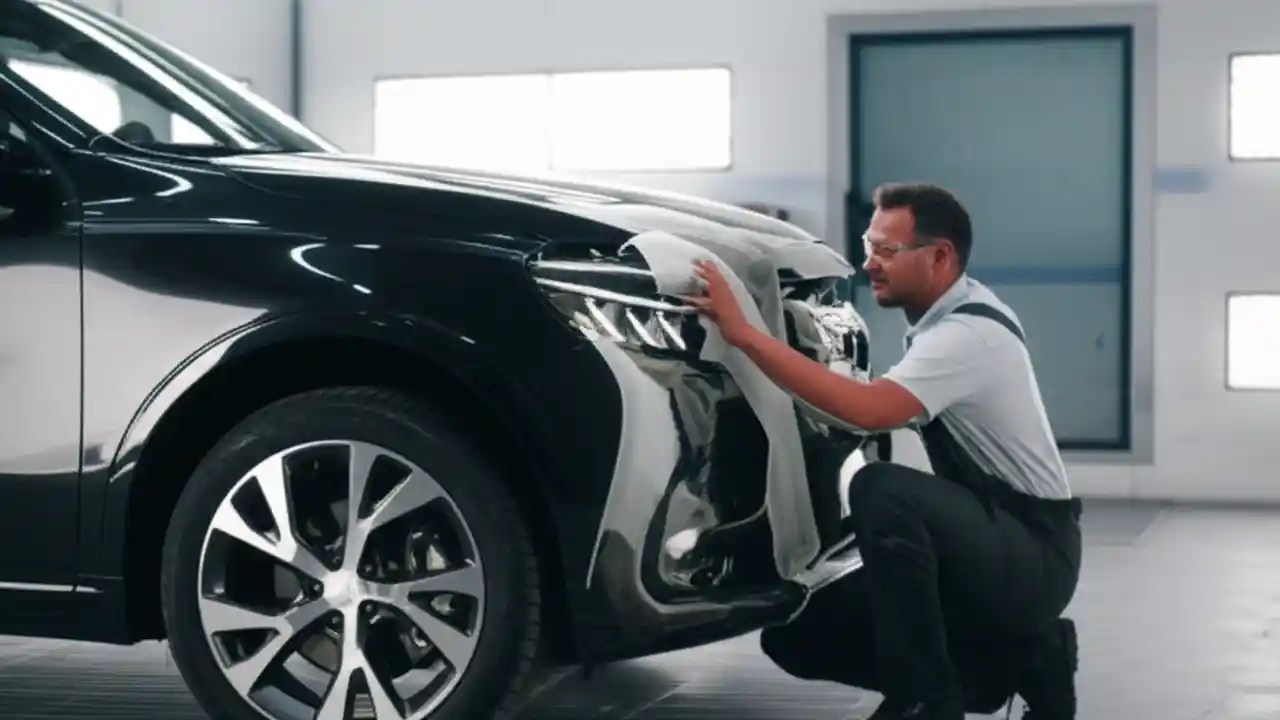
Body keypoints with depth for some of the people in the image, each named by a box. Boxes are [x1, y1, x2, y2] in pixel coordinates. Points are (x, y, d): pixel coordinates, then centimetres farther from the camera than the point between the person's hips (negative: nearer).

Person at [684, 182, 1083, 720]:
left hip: (1035, 556, -9)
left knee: (881, 490, -35)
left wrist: (744, 333, -35)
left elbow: (870, 411, -37)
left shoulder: (969, 332, -22)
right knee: (797, 635, 3)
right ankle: (1018, 659, 8)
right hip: (988, 542, 10)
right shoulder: (944, 317, 7)